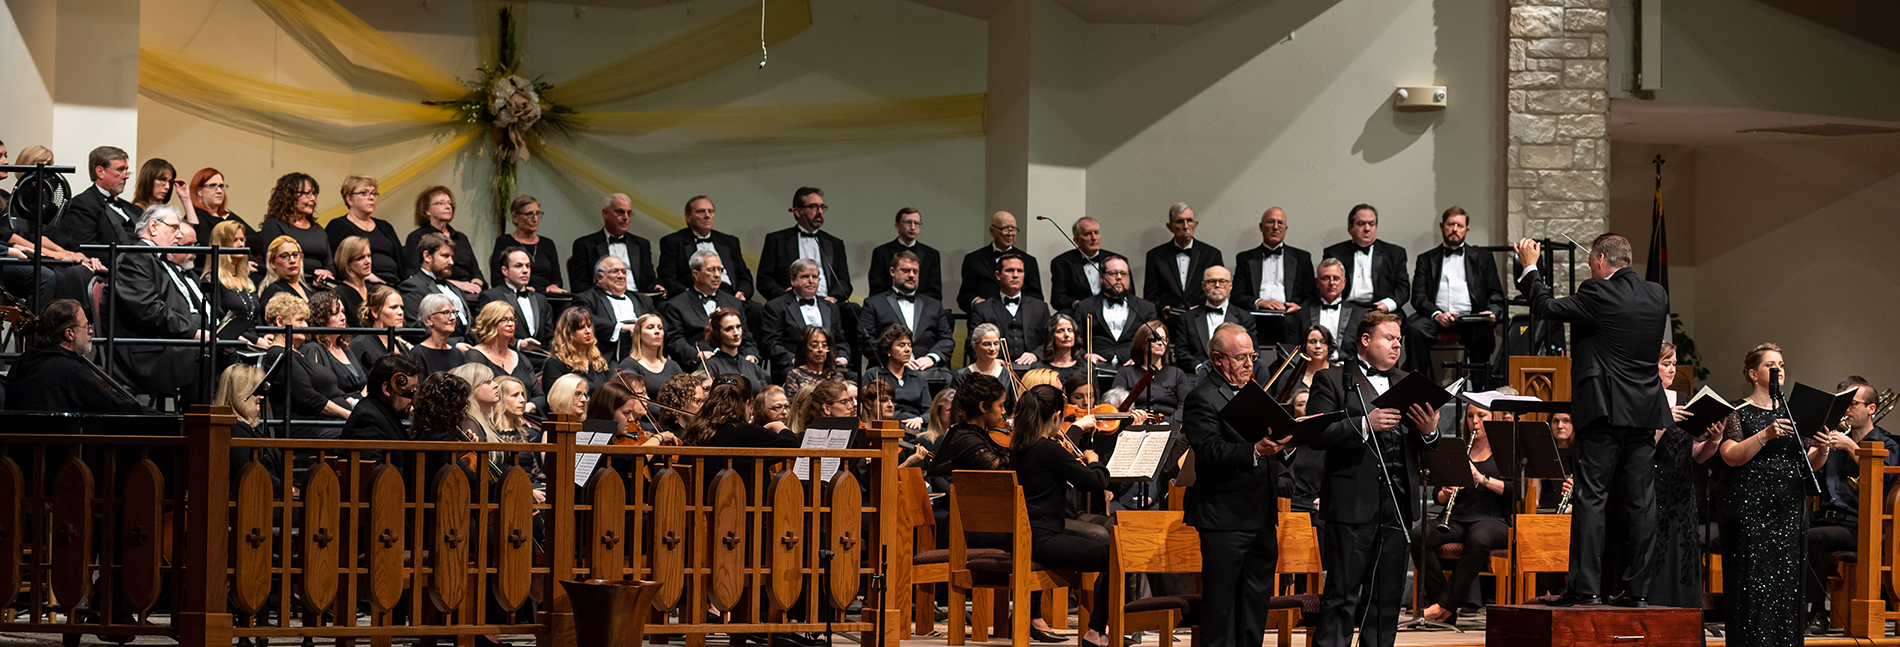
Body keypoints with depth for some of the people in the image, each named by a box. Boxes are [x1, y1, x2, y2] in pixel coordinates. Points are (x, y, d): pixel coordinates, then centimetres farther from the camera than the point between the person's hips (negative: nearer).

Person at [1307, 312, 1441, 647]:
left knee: (1388, 597, 8)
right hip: (1353, 504, -5)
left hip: (1397, 504, 6)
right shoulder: (1332, 380, 1)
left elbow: (1419, 445, 17)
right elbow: (1316, 434, -11)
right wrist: (1365, 425, -20)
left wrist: (1429, 431, -6)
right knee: (1342, 595, -5)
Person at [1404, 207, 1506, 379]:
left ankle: (1480, 389, -31)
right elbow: (1418, 296, 8)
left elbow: (1495, 294, 16)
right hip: (1436, 318, 0)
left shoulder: (1482, 257, 22)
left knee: (1482, 331, -35)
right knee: (1414, 328, -32)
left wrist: (1493, 312, -9)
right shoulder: (1426, 259, 21)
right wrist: (1436, 314, -13)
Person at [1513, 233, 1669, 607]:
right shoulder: (1658, 296, 8)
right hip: (1645, 411, 6)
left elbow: (1546, 307, -5)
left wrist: (1530, 267, 9)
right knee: (1641, 501, 6)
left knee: (1591, 498, -4)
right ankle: (1639, 588, 6)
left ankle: (1586, 586, -8)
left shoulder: (1597, 294, -11)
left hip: (1604, 410, -6)